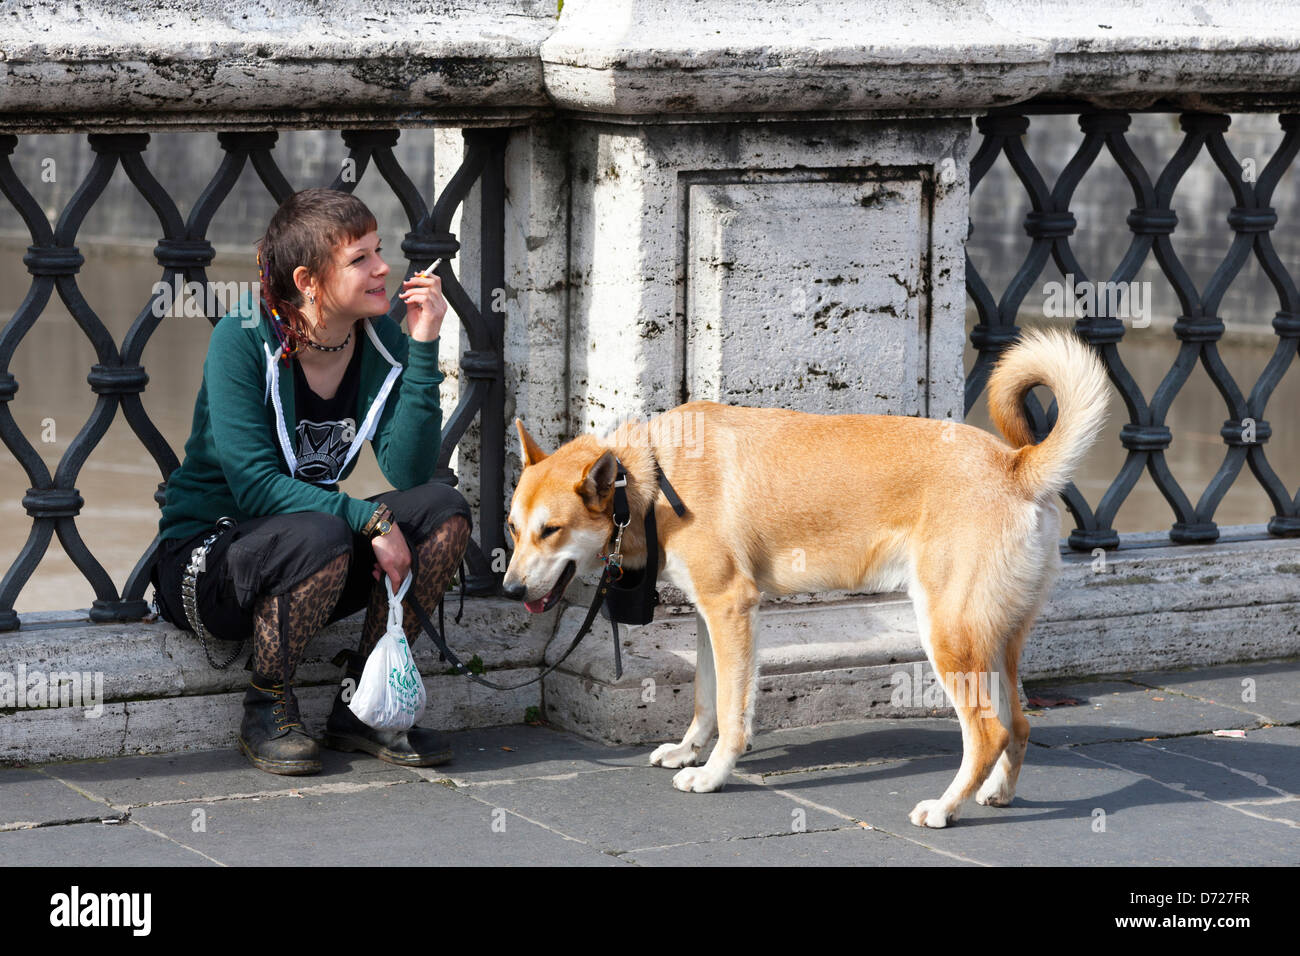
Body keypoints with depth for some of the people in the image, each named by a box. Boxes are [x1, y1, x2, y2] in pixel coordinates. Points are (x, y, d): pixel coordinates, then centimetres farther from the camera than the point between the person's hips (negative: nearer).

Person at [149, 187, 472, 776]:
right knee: (320, 538, -37)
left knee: (443, 511, -16)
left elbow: (409, 473, -13)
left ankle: (359, 705, -7)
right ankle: (267, 709, -12)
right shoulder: (242, 339, -18)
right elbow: (254, 485, -24)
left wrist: (423, 348, -19)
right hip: (208, 548, -6)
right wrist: (370, 519, -31)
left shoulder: (380, 340, -3)